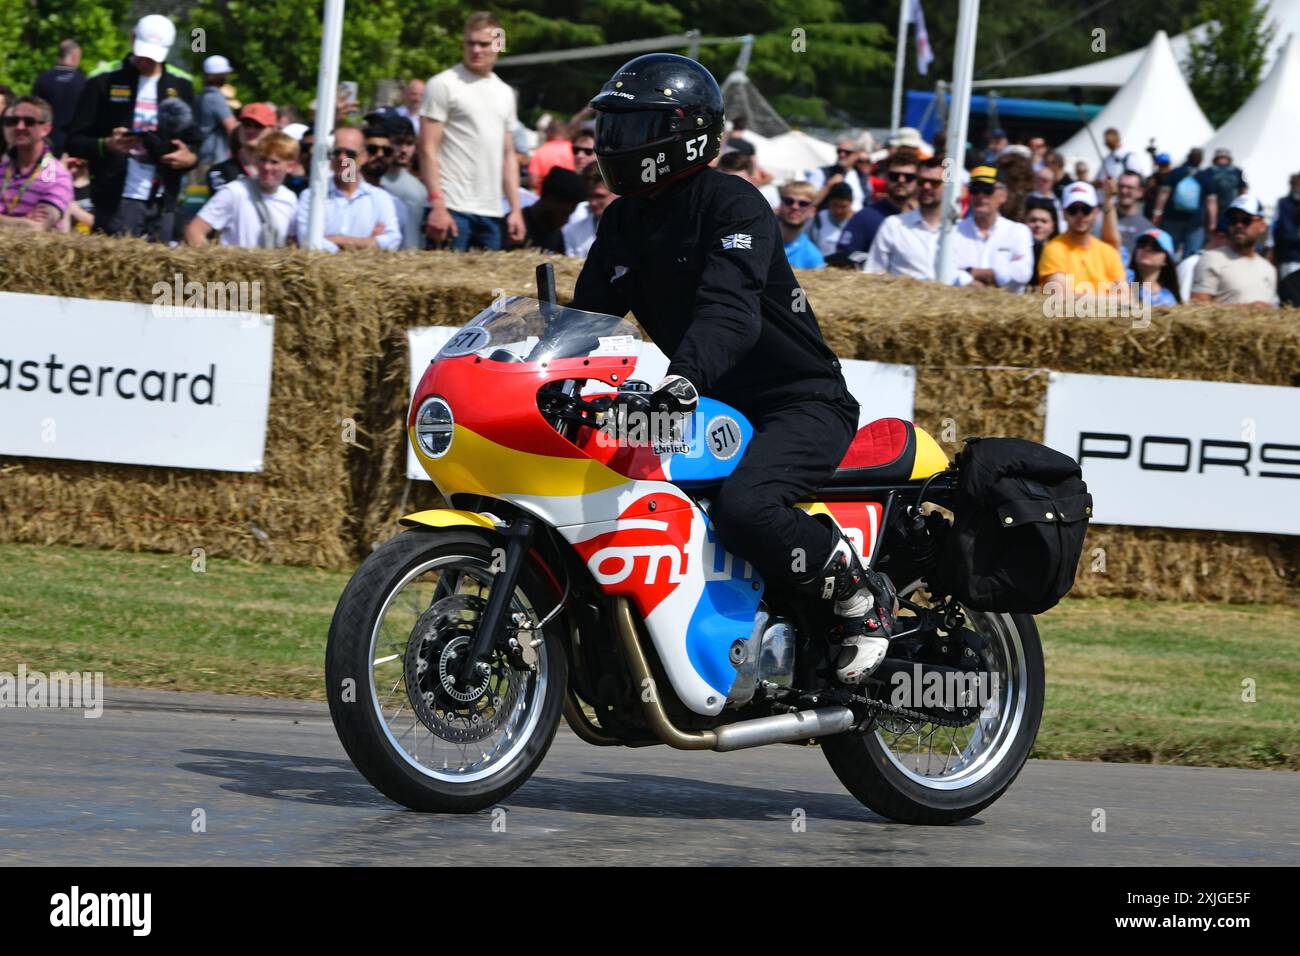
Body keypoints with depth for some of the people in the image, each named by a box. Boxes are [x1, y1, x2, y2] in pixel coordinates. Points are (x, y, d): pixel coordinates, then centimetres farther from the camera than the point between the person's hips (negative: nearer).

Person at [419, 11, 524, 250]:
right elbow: (428, 149, -7)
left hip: (491, 212, 6)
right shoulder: (444, 85, -1)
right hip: (453, 209, -6)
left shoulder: (505, 93, 18)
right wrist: (437, 205, -16)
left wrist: (516, 209, 12)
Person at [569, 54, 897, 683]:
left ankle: (862, 594, -13)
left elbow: (730, 308, -32)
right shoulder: (623, 223, 11)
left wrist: (687, 372, -50)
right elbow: (589, 313, 10)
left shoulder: (733, 206, -17)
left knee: (742, 508, -35)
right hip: (712, 410, 9)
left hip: (801, 402, -9)